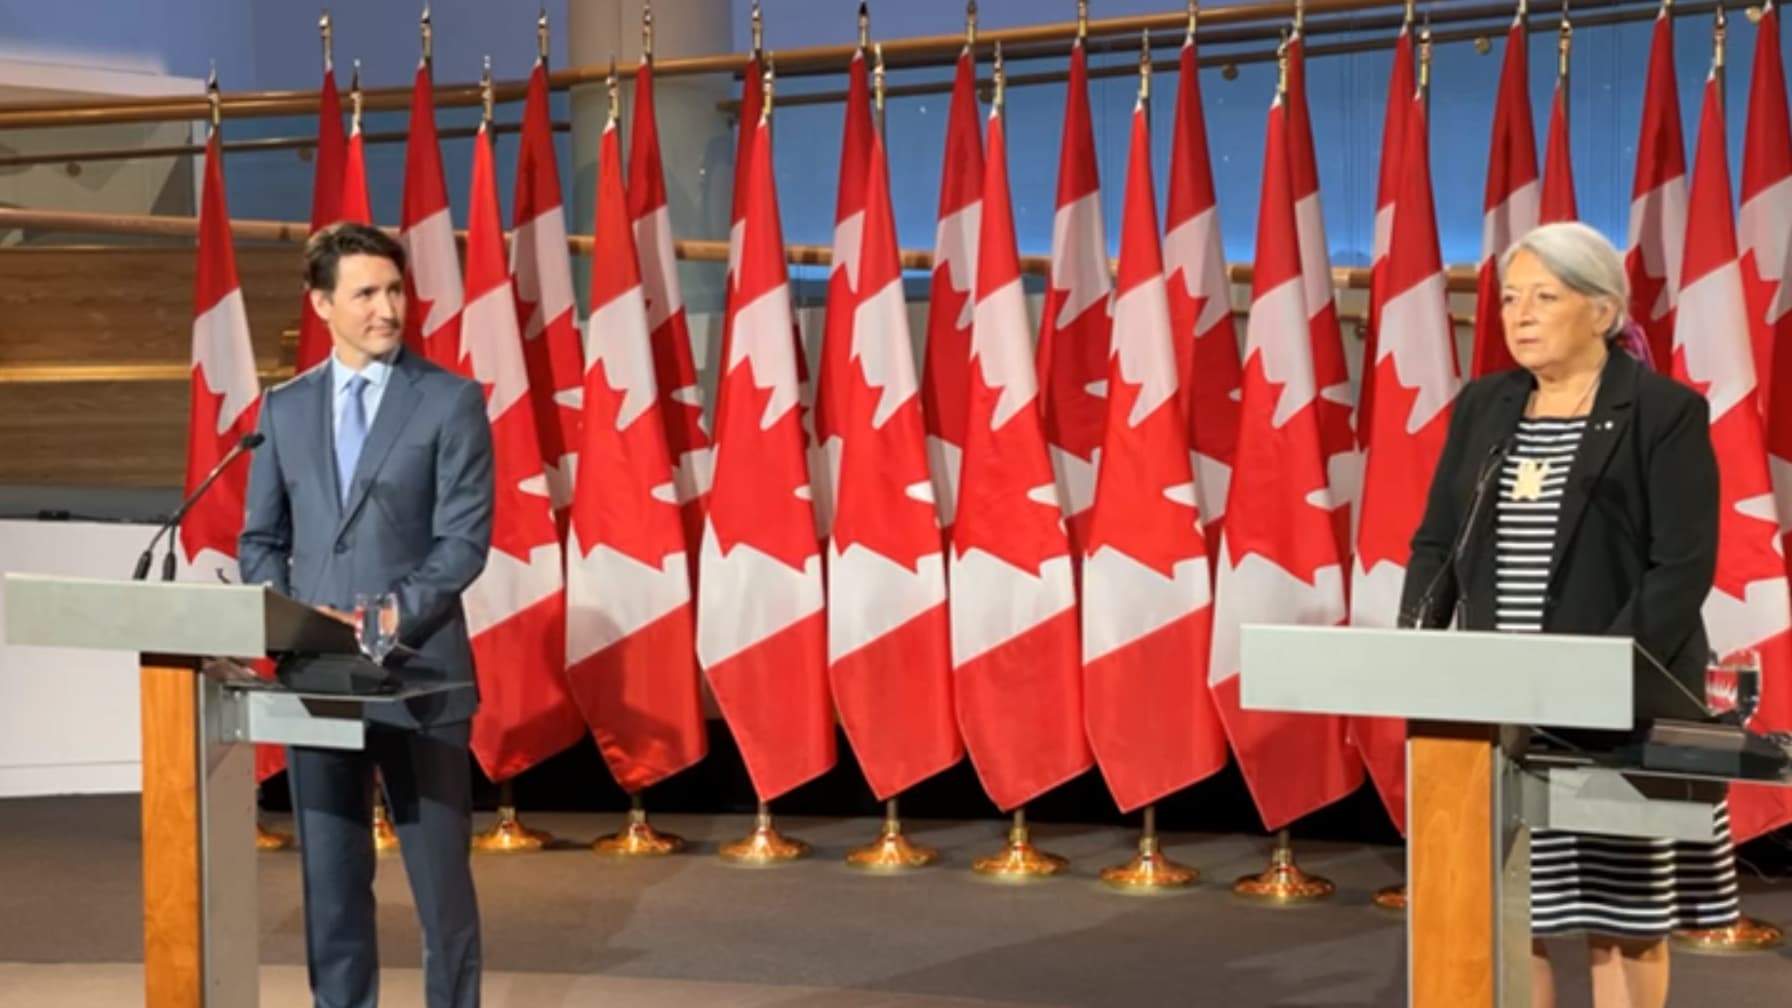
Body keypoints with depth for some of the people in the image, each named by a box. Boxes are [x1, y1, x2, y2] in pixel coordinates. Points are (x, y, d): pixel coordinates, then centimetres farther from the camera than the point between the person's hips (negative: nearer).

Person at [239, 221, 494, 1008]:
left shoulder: (451, 401, -2)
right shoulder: (285, 407, 10)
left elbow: (465, 541, -8)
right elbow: (260, 539, 13)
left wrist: (386, 622, -18)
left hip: (419, 673, -3)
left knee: (441, 879, 3)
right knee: (330, 879, 8)